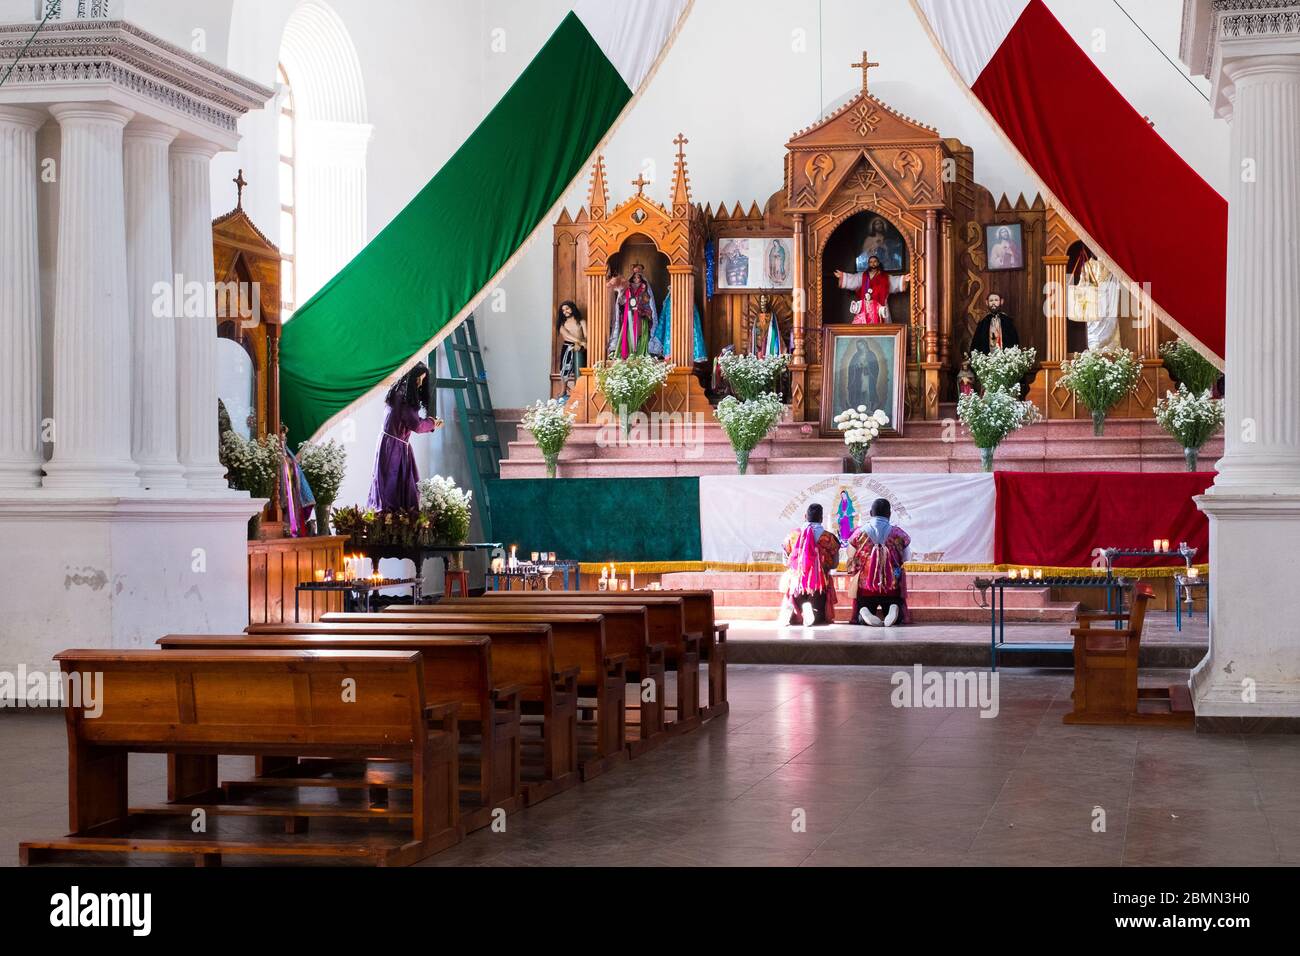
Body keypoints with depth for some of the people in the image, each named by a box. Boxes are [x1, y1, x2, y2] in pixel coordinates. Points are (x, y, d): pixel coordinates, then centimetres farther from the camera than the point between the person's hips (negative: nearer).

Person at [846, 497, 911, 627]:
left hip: (865, 583, 0)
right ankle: (894, 609, -24)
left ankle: (864, 612, -25)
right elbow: (906, 557, 9)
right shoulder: (897, 532, 0)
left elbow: (851, 558, 8)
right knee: (897, 618, 13)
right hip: (892, 585, 0)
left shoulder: (860, 532, 1)